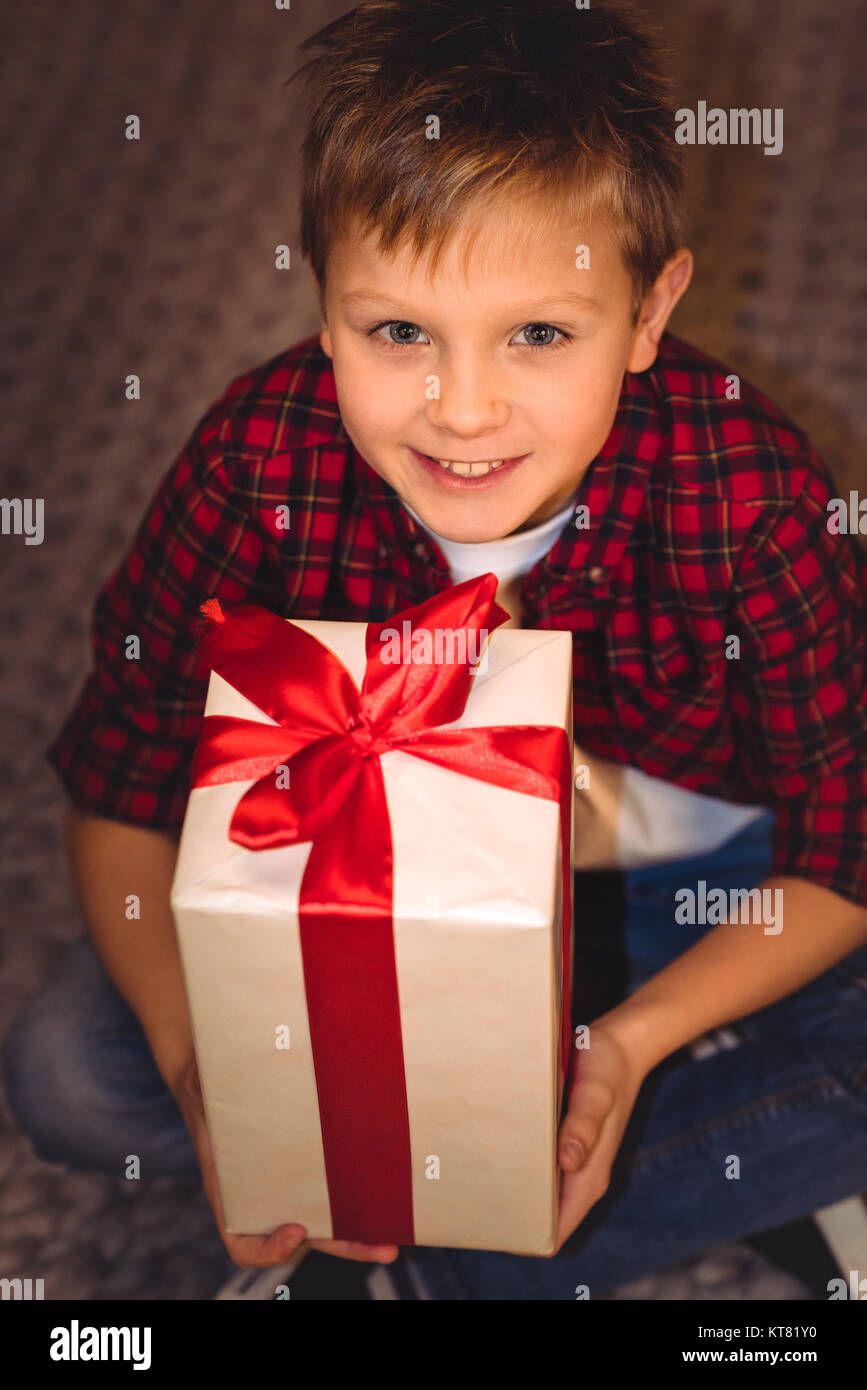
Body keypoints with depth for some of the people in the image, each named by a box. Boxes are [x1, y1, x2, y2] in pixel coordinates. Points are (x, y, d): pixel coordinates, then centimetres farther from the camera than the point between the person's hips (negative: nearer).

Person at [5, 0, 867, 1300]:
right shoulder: (262, 454, -27)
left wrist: (632, 1038, -33)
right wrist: (200, 1063, -28)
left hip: (693, 846, -1)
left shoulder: (756, 496, -30)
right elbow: (123, 784, -15)